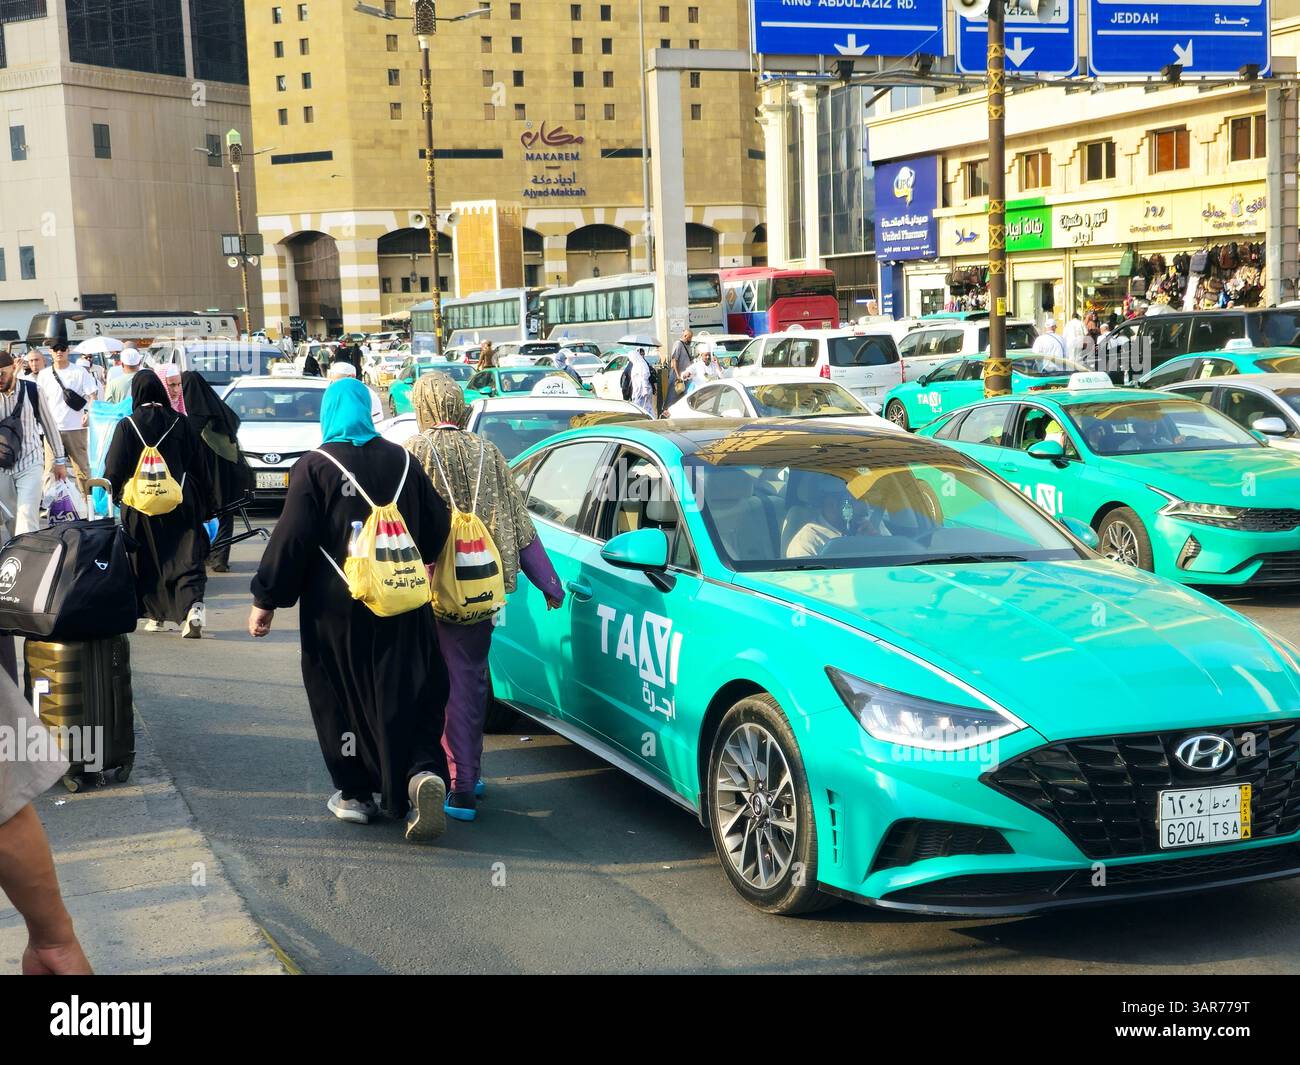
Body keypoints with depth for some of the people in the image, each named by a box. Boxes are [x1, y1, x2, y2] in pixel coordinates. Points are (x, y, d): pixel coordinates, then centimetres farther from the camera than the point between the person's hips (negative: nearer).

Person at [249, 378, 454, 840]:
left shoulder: (314, 468, -7)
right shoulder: (401, 461, 5)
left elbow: (290, 541, -10)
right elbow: (436, 526, 11)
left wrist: (265, 599, -3)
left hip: (336, 609, -3)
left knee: (342, 701, 9)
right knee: (408, 695, 8)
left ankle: (355, 794, 15)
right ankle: (424, 771, -12)